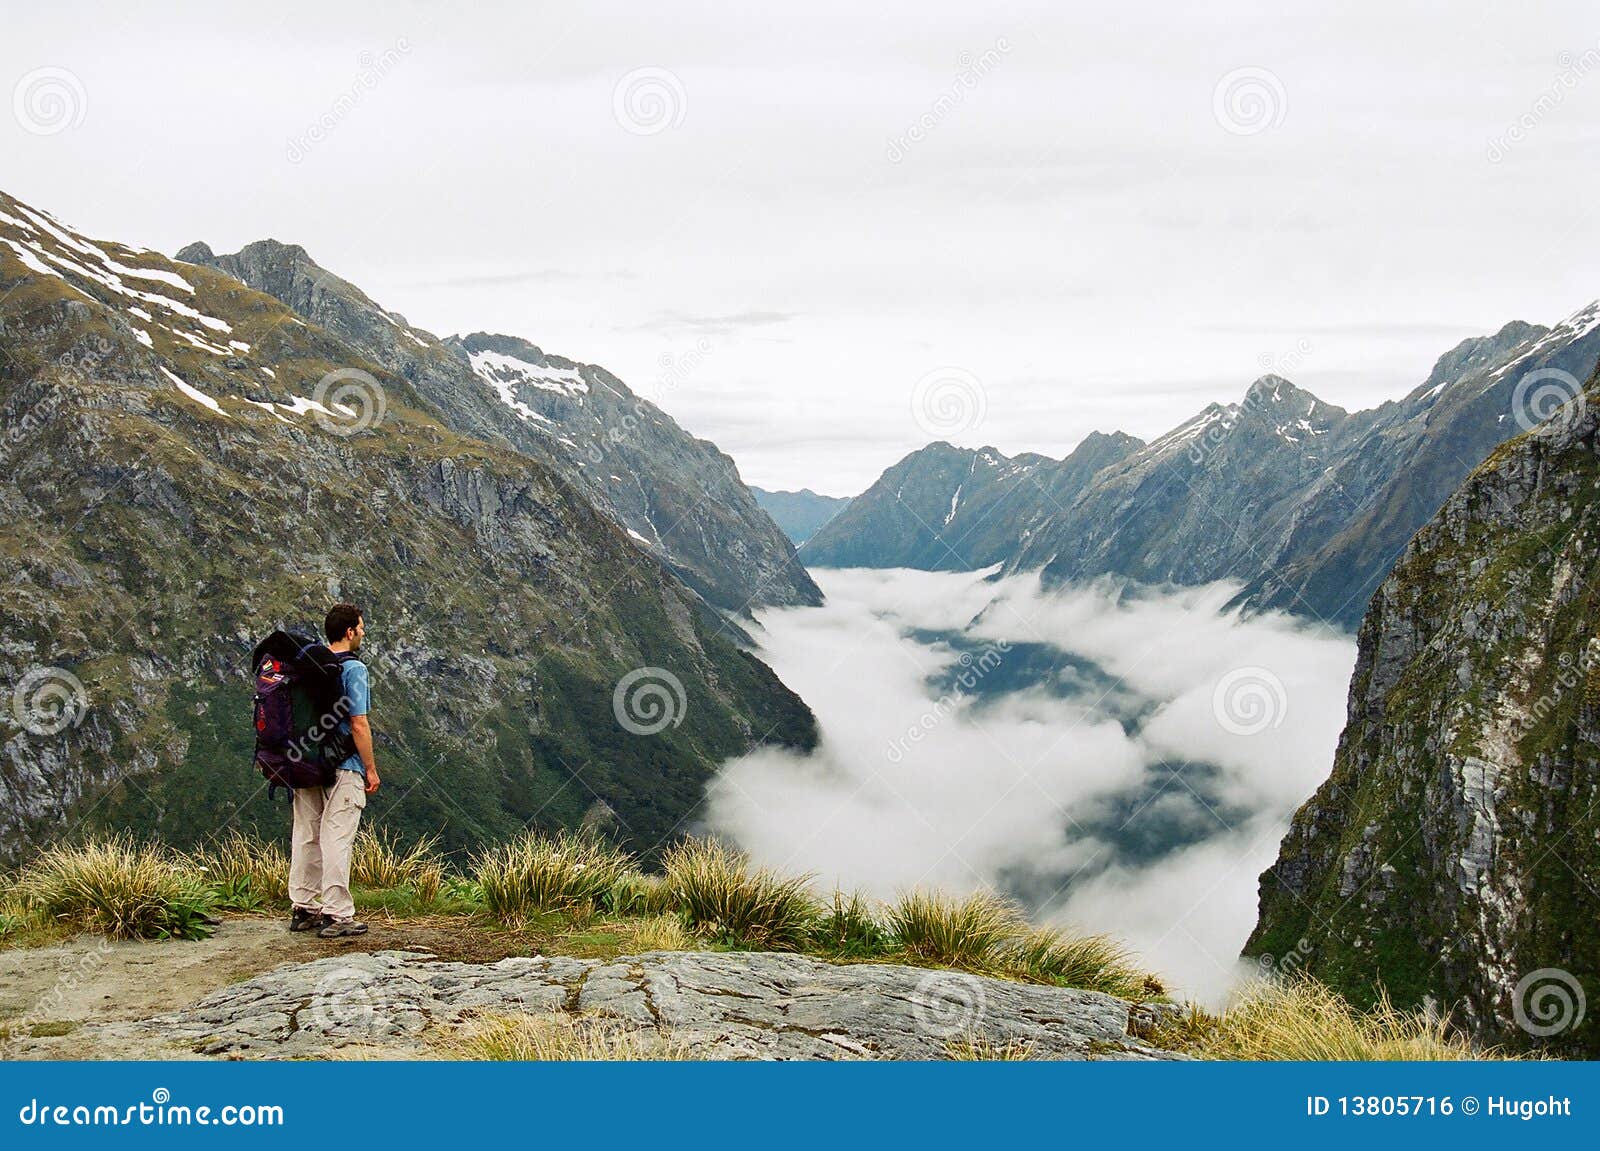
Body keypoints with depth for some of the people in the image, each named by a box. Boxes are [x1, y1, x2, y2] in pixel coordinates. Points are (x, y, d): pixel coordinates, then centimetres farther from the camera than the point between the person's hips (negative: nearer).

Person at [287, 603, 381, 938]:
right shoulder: (353, 669, -12)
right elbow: (359, 725, -16)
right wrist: (371, 769, -8)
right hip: (342, 768, -7)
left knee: (306, 837, 11)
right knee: (336, 840, -5)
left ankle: (303, 909, 18)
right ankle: (336, 915, -4)